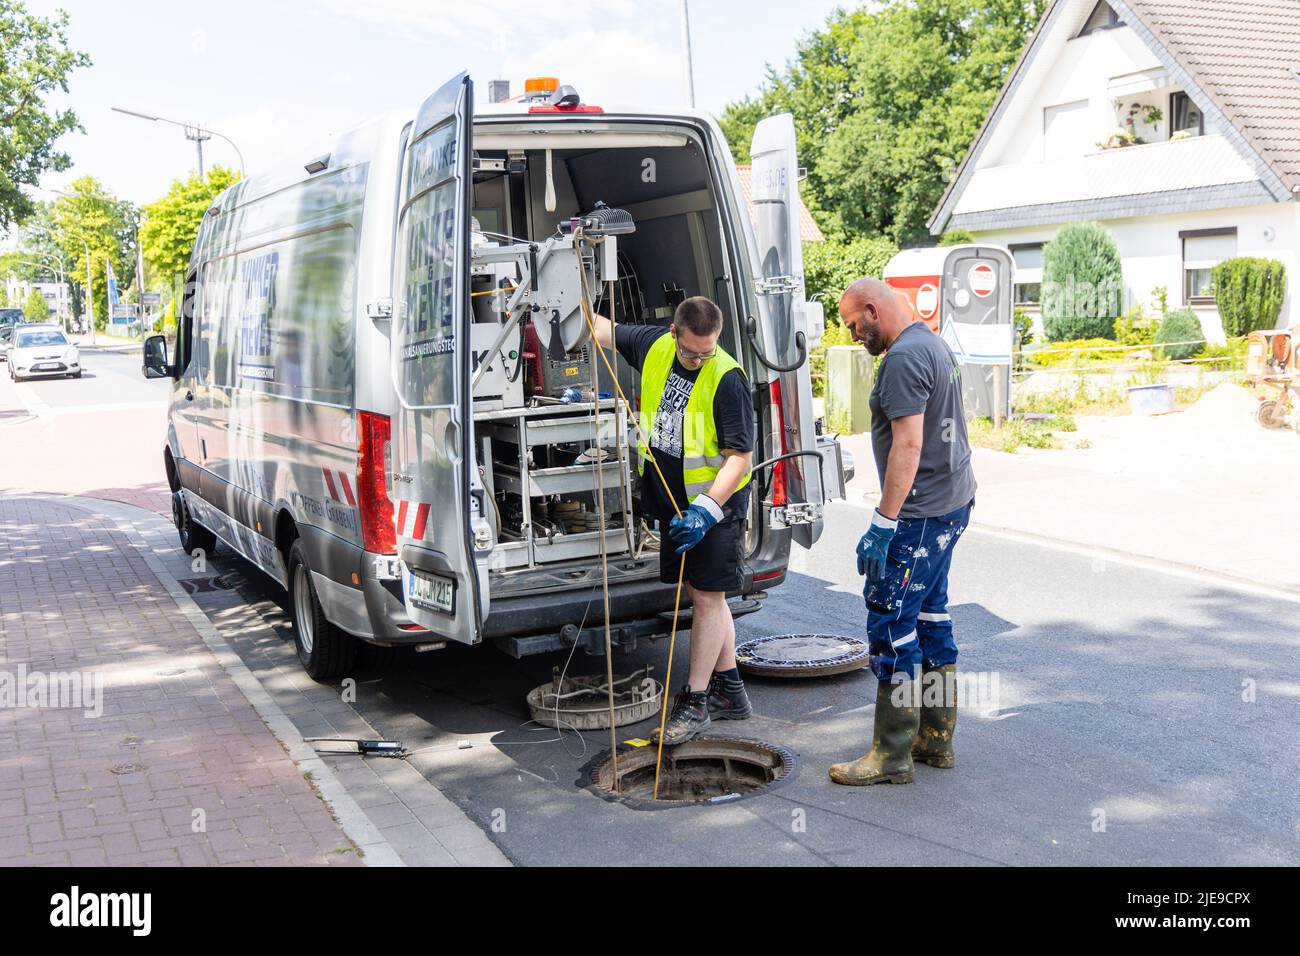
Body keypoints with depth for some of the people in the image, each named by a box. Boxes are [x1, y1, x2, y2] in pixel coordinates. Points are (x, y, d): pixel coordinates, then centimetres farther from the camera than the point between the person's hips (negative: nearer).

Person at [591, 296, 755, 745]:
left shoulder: (727, 379, -20)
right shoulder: (655, 346, -2)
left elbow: (740, 455, -21)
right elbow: (603, 330, 15)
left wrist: (707, 508, -29)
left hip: (717, 503, -7)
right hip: (674, 501, 7)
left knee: (708, 596, -3)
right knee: (701, 594, 14)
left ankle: (695, 703, 5)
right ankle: (729, 690, 27)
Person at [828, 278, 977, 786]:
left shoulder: (904, 358, -17)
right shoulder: (934, 344, 16)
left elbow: (908, 444, -24)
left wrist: (883, 523, -24)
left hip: (922, 514, -11)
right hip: (952, 502, 11)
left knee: (891, 622, -6)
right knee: (930, 613, 16)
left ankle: (892, 756, 1)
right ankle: (936, 738, 25)